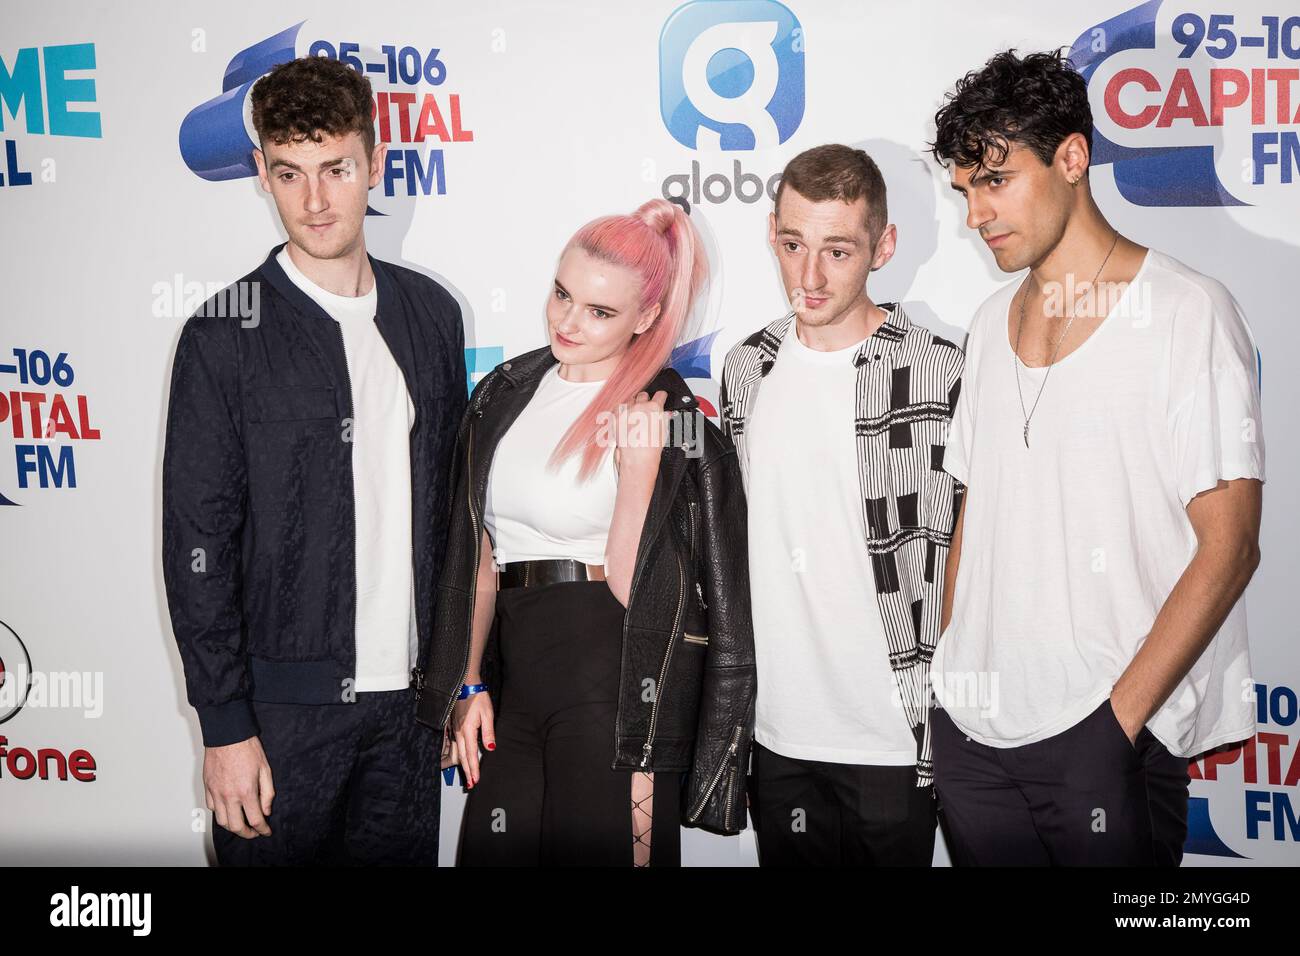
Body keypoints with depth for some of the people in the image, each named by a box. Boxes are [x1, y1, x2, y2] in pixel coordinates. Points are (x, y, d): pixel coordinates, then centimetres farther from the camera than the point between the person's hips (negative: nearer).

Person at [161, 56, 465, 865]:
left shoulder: (432, 312, 5)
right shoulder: (226, 334, -8)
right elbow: (198, 544, -8)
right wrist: (225, 725, -10)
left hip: (408, 694, 4)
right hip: (285, 705, -4)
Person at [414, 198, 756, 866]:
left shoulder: (667, 415, -8)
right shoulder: (506, 393, 10)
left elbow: (631, 585, -13)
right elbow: (482, 548, 13)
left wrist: (639, 463, -20)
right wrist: (469, 681, 10)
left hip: (615, 678, -5)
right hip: (515, 668, 6)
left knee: (593, 850, 1)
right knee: (493, 852, 9)